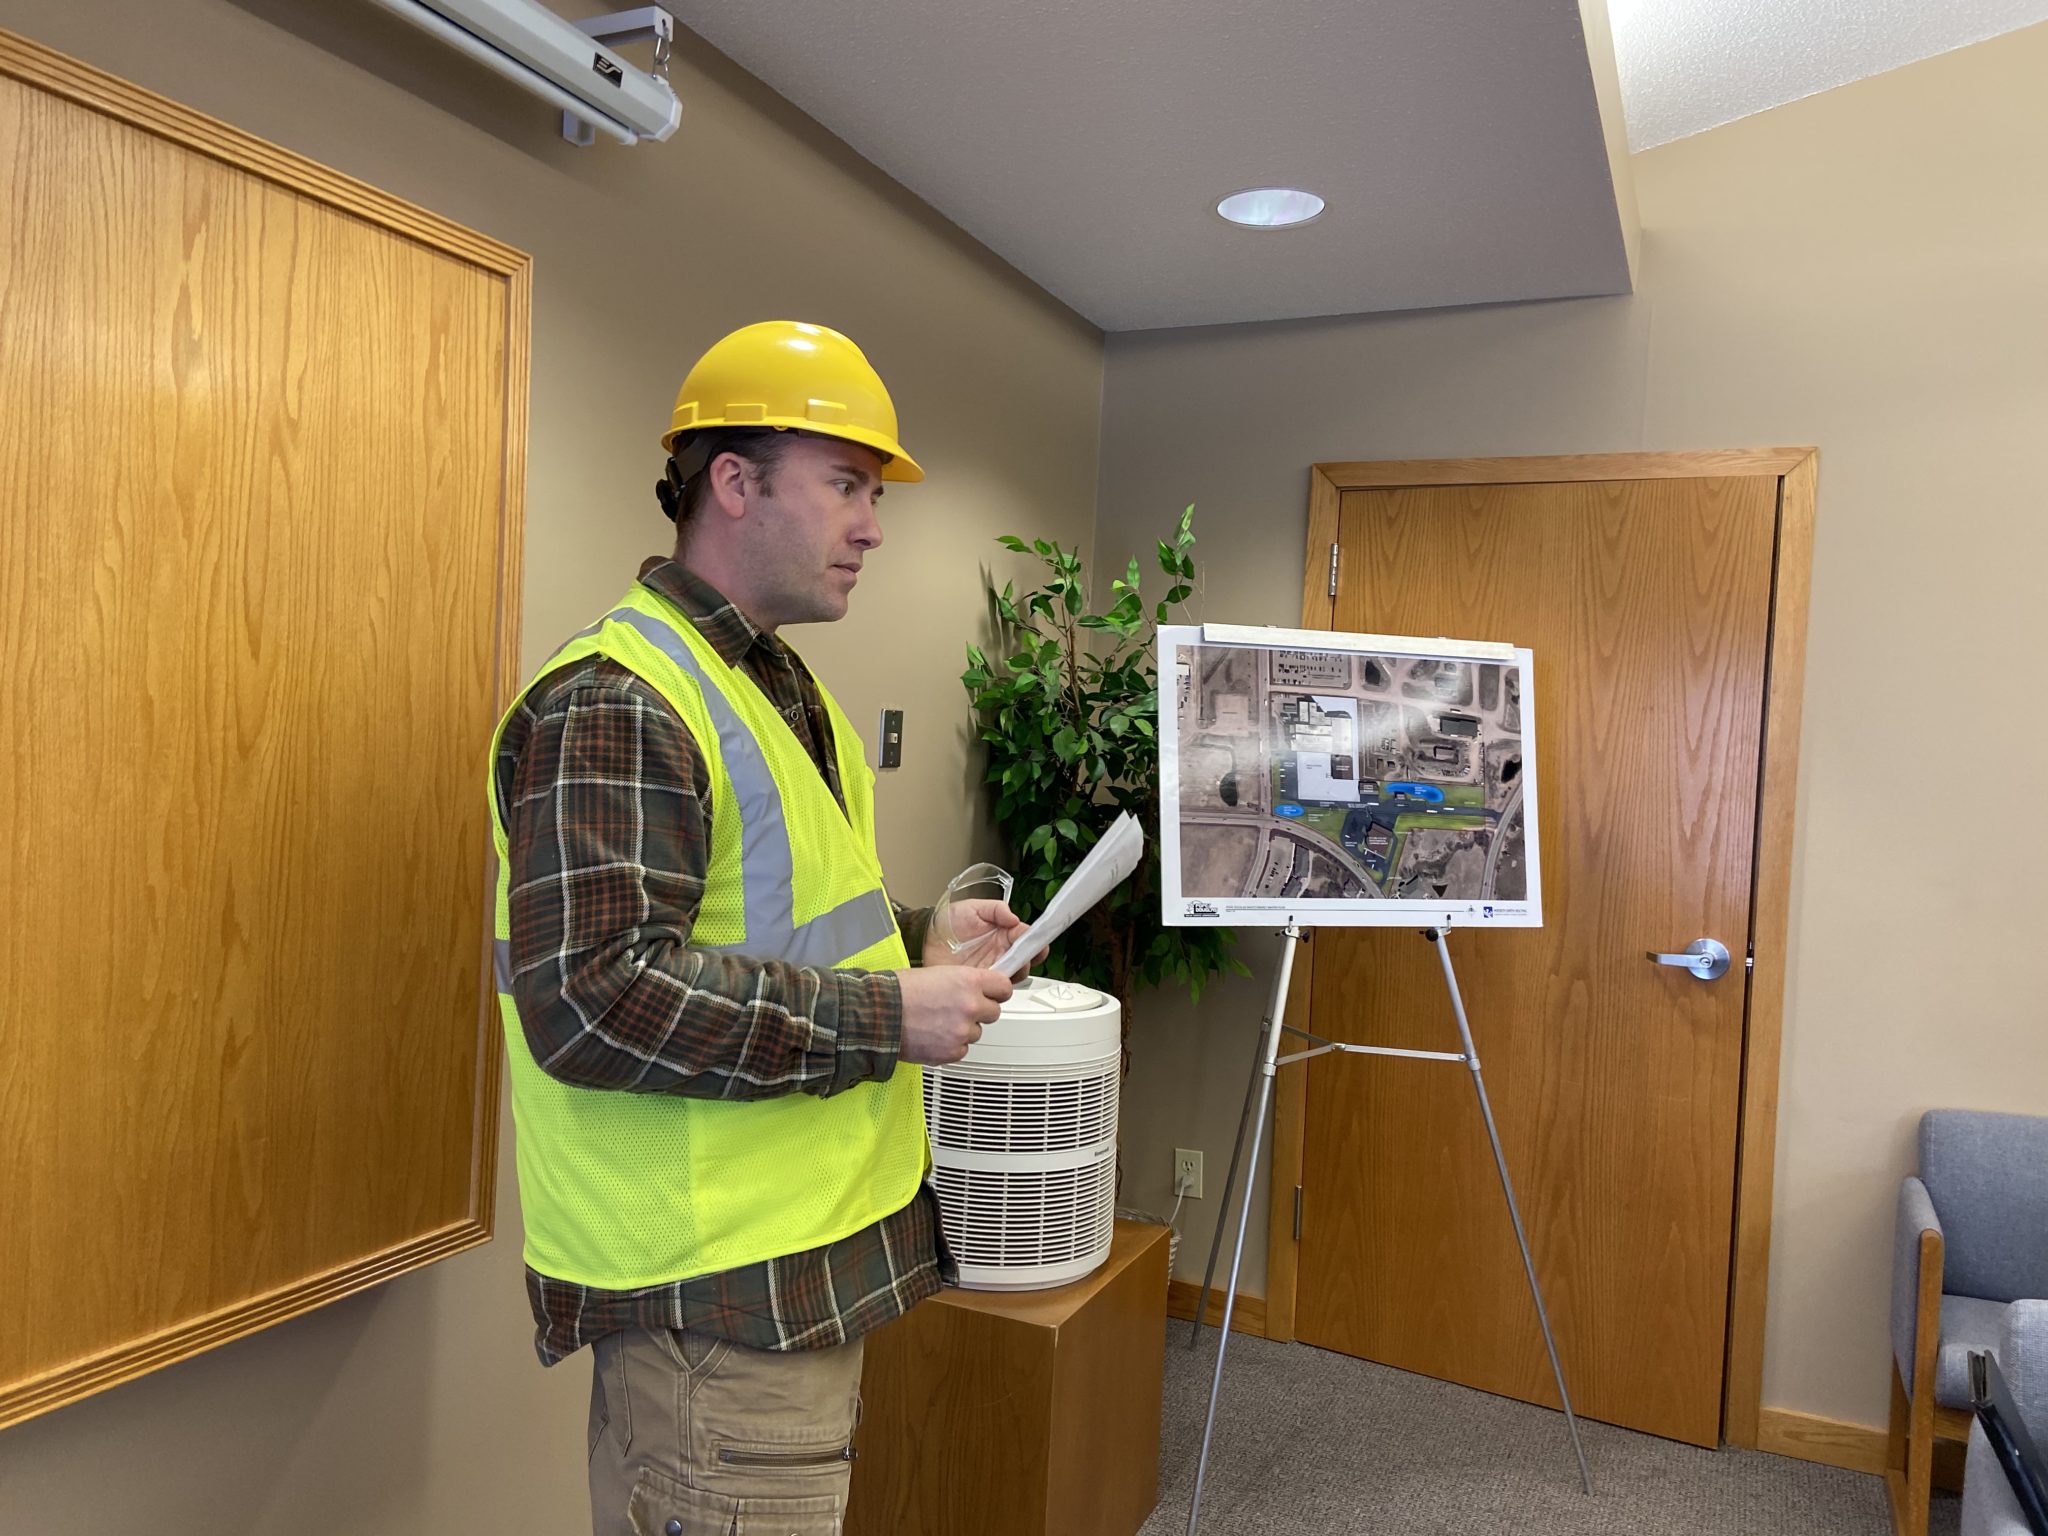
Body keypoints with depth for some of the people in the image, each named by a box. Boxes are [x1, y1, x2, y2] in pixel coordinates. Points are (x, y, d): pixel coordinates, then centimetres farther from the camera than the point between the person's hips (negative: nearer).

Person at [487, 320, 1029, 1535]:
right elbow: (592, 1000, -27)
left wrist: (913, 939, 6)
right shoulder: (614, 705, -18)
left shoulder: (779, 687, 15)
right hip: (713, 1298, -10)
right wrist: (888, 1018, -23)